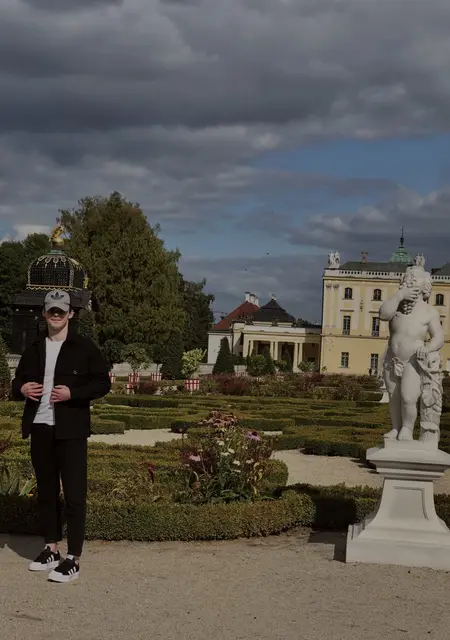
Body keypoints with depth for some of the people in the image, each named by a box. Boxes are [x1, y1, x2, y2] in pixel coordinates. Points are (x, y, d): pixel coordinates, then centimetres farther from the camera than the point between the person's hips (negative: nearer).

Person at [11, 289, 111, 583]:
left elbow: (103, 383, -4)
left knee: (74, 493, -4)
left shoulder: (84, 347, -2)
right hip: (40, 428, 5)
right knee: (46, 490, 13)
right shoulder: (34, 349, 13)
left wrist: (73, 393, -18)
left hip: (71, 430, -5)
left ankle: (73, 559, -1)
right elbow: (18, 381, 21)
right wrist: (22, 389, -3)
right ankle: (51, 549, 24)